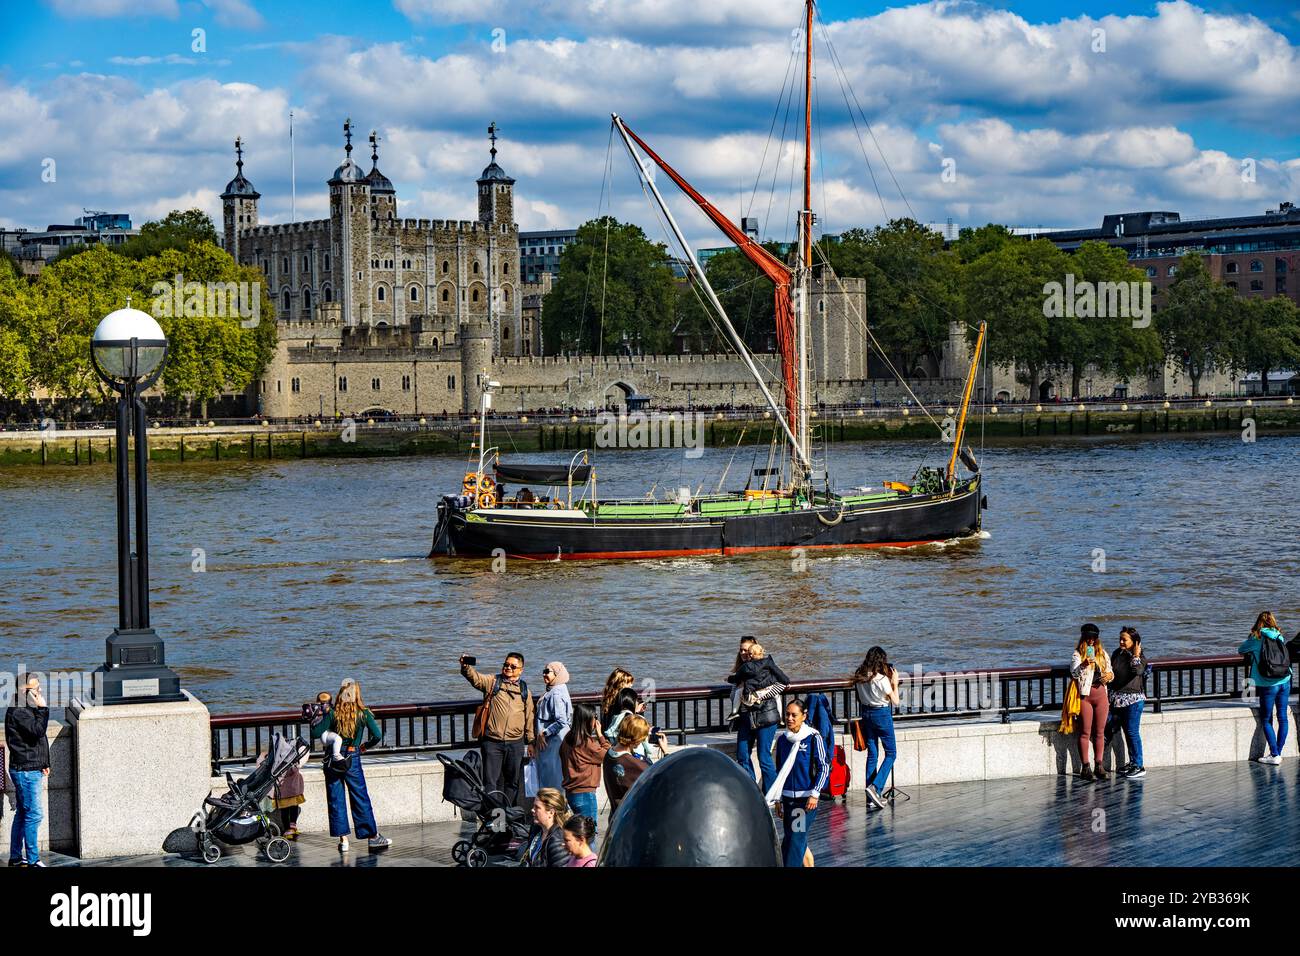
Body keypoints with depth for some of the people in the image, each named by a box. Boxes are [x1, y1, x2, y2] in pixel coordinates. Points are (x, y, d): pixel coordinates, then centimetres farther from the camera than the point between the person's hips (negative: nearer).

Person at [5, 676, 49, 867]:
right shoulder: (17, 712, -16)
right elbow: (38, 730, -28)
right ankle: (33, 860, -8)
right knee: (34, 814, -10)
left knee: (22, 813, 14)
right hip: (25, 771, -10)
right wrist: (42, 709, -19)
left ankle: (15, 857, 19)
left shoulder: (27, 710, 16)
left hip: (32, 770, 10)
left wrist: (43, 763, 23)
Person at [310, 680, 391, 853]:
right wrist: (366, 745, 8)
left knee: (336, 799, 7)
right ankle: (373, 836, 11)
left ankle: (343, 838, 5)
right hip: (352, 760, 0)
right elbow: (377, 736, -11)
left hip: (332, 760, 1)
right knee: (361, 798, 7)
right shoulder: (363, 714, -6)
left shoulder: (332, 713, -6)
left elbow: (316, 733, -8)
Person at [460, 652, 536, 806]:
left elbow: (530, 716, 15)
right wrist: (466, 667, -36)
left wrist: (530, 741, 13)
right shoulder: (493, 682, 5)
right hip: (492, 742, -3)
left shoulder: (524, 690, 12)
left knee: (513, 782, 9)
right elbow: (476, 678, -15)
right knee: (491, 781, -4)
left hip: (515, 743, 3)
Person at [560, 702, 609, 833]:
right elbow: (608, 756, -10)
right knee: (589, 831, -4)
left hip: (570, 791, 8)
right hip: (585, 793, -8)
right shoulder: (586, 742, -18)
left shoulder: (568, 738, 6)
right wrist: (600, 735, -5)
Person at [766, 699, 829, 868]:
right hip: (788, 798, 6)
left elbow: (824, 767, -7)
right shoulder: (782, 739, 9)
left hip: (807, 798, -6)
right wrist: (778, 800, 15)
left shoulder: (814, 738, -7)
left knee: (796, 840, -11)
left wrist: (815, 794, -14)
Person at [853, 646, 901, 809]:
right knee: (891, 753, 5)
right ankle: (875, 787, -12)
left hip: (866, 714, 6)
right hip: (882, 714, -6)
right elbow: (895, 701, -11)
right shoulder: (882, 679, -19)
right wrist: (895, 682, 0)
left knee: (872, 754, 13)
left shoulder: (859, 677, -2)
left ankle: (872, 796, 13)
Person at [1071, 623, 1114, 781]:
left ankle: (1100, 766, 11)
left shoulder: (1103, 654, 13)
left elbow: (1110, 672, 22)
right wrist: (1084, 665, -37)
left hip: (1101, 694, 5)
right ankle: (1086, 767, -1)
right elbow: (1074, 673, -17)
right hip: (1085, 695, -5)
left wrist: (1109, 675, -2)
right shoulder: (1077, 654, -2)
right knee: (1085, 732, -3)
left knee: (1099, 732, 7)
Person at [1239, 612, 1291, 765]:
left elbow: (1240, 650, 8)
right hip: (1285, 682, 4)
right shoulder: (1280, 637, 6)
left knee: (1266, 720, 5)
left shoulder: (1256, 639, -6)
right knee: (1283, 718, 10)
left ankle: (1274, 755, 0)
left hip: (1268, 685, -4)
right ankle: (1278, 753, 15)